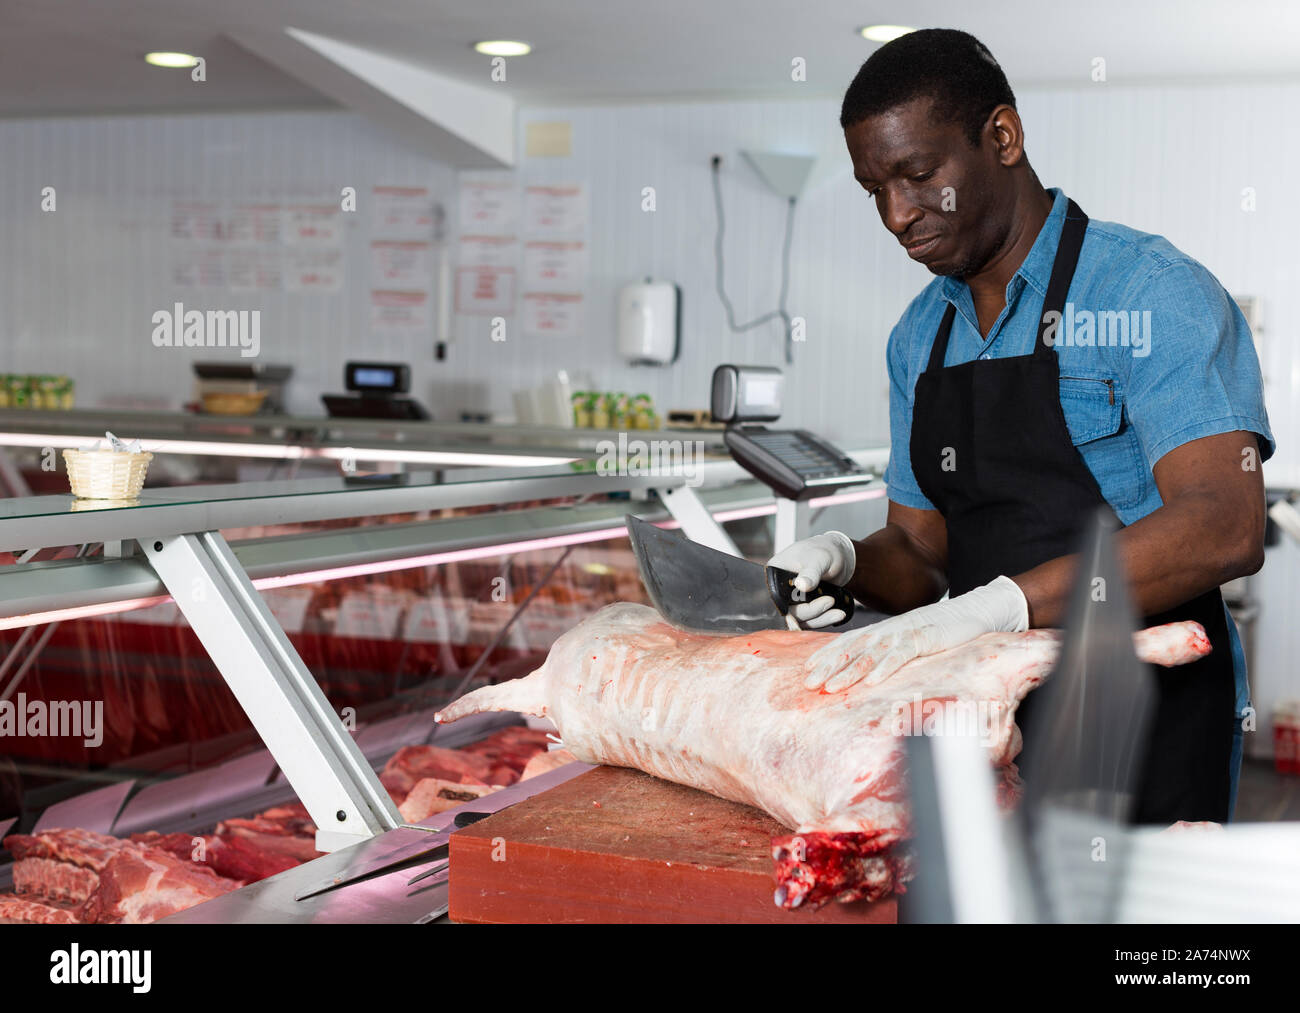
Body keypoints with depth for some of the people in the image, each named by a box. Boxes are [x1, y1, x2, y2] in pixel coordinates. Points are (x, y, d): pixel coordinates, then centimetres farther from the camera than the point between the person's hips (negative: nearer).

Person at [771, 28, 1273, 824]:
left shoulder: (1151, 292, -11)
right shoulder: (920, 338, 12)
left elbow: (1226, 528, -25)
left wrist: (993, 606, -33)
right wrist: (846, 561, -8)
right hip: (992, 723, 6)